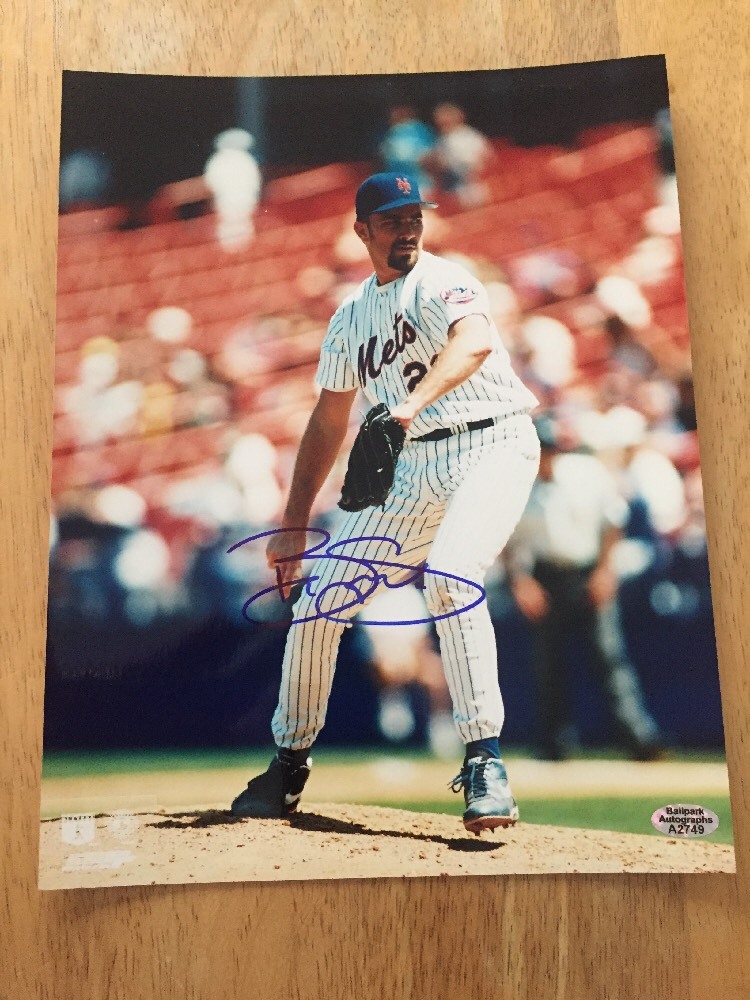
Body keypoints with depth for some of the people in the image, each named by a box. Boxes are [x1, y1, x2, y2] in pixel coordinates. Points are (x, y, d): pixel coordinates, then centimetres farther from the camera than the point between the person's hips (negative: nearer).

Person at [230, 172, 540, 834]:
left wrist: (413, 402, -47)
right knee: (320, 598, 1)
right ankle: (290, 766, 19)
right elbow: (329, 421, 19)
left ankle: (486, 761, -21)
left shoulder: (440, 281, -5)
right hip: (416, 467, 6)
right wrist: (294, 526, 14)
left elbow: (475, 341, -28)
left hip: (492, 445, -6)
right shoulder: (350, 319, 15)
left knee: (448, 575, -32)